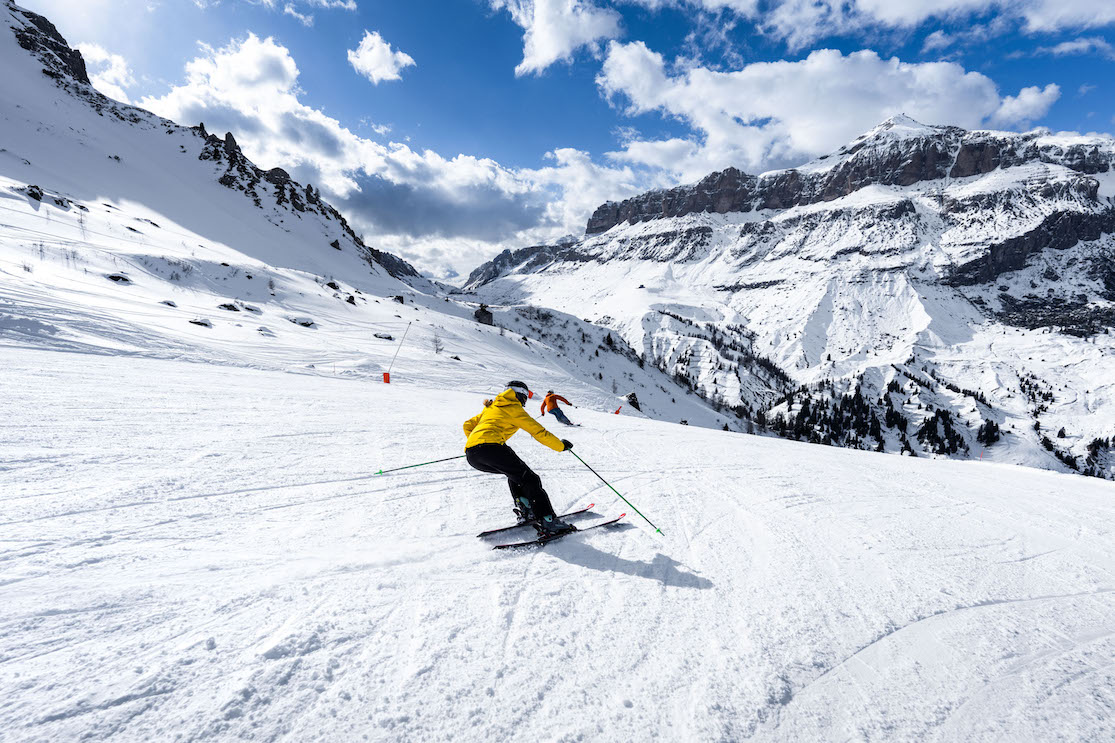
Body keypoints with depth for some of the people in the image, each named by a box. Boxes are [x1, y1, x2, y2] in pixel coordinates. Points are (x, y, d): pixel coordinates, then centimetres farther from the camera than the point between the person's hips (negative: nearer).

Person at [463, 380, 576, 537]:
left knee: (514, 472, 26)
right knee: (529, 480, -3)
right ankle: (548, 523, -14)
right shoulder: (514, 408, 12)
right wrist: (561, 445, 20)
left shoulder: (491, 407, 33)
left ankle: (525, 512, 13)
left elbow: (468, 426, 34)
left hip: (471, 456, 8)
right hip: (491, 446, -8)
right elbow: (539, 431, 10)